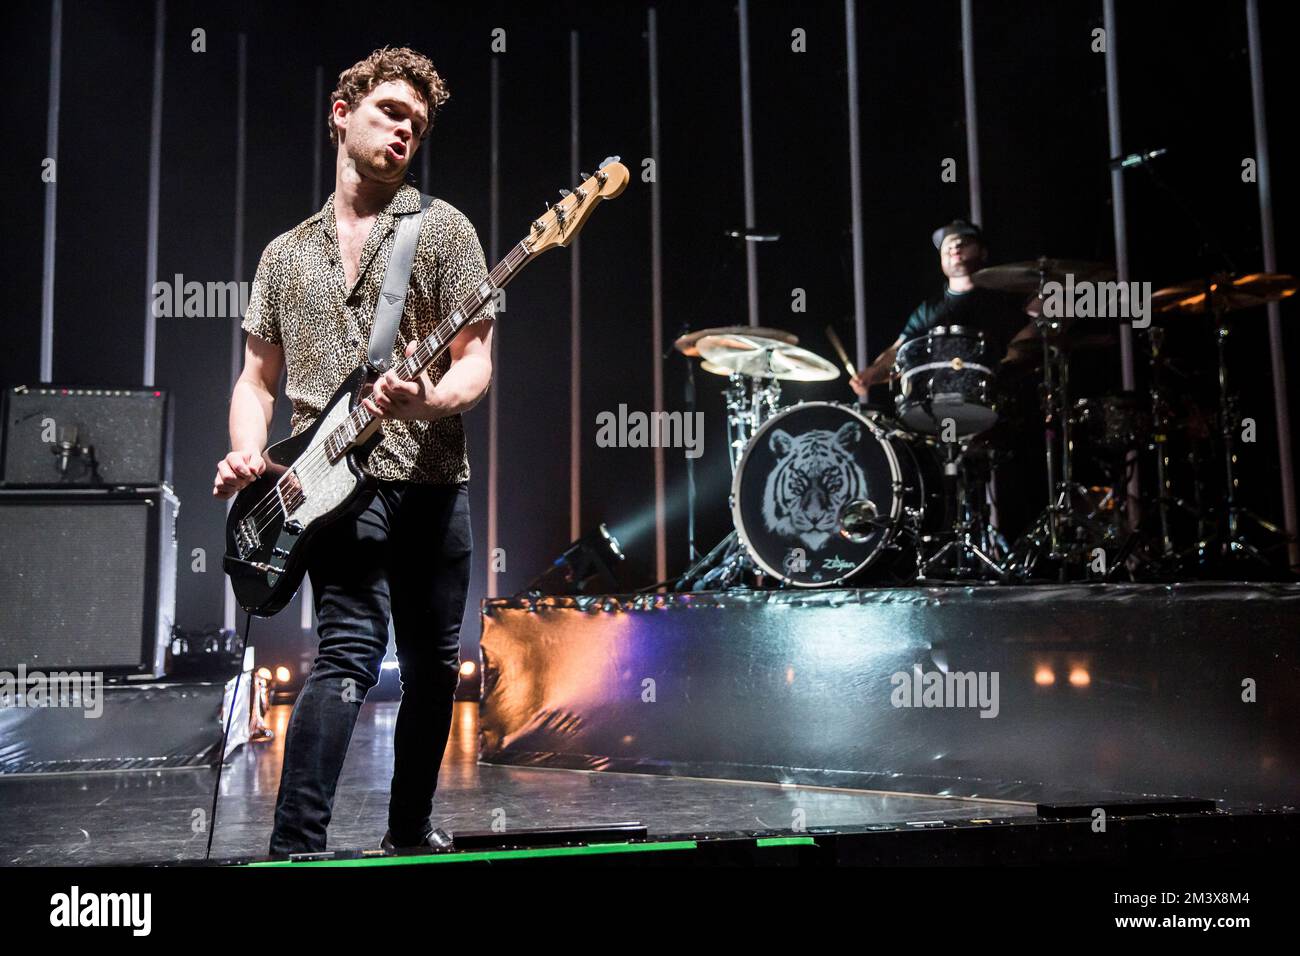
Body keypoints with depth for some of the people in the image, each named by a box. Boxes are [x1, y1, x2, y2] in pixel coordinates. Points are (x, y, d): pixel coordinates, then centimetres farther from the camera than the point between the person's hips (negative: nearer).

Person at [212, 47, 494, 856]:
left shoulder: (442, 229, 8)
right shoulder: (287, 254, 16)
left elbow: (476, 361, 0)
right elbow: (258, 377, 17)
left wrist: (431, 401, -22)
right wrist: (247, 455, -3)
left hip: (433, 477, 1)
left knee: (433, 664, 9)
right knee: (352, 650, -17)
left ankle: (410, 828, 28)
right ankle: (296, 846, -13)